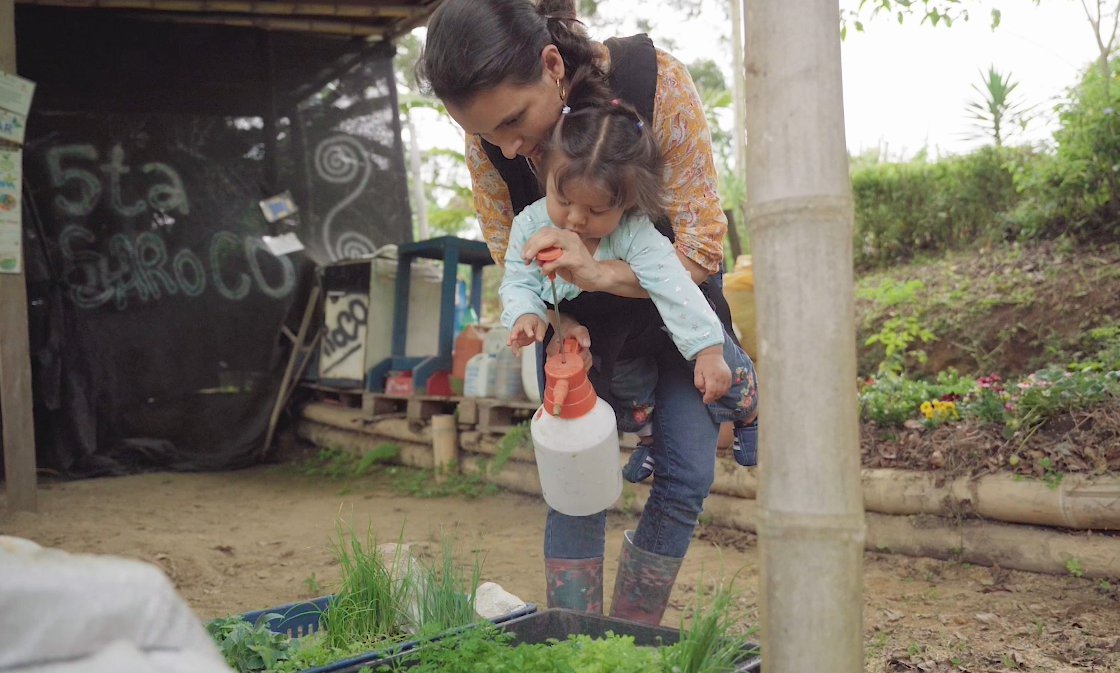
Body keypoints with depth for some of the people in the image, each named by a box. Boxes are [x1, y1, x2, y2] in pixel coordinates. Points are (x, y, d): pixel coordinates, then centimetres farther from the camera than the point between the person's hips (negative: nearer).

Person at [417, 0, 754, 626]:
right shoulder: (487, 134, -22)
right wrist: (555, 329, -26)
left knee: (686, 478, -4)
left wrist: (600, 271, -43)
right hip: (574, 313, 1)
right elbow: (509, 254, -8)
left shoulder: (655, 81, -32)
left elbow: (705, 242, -27)